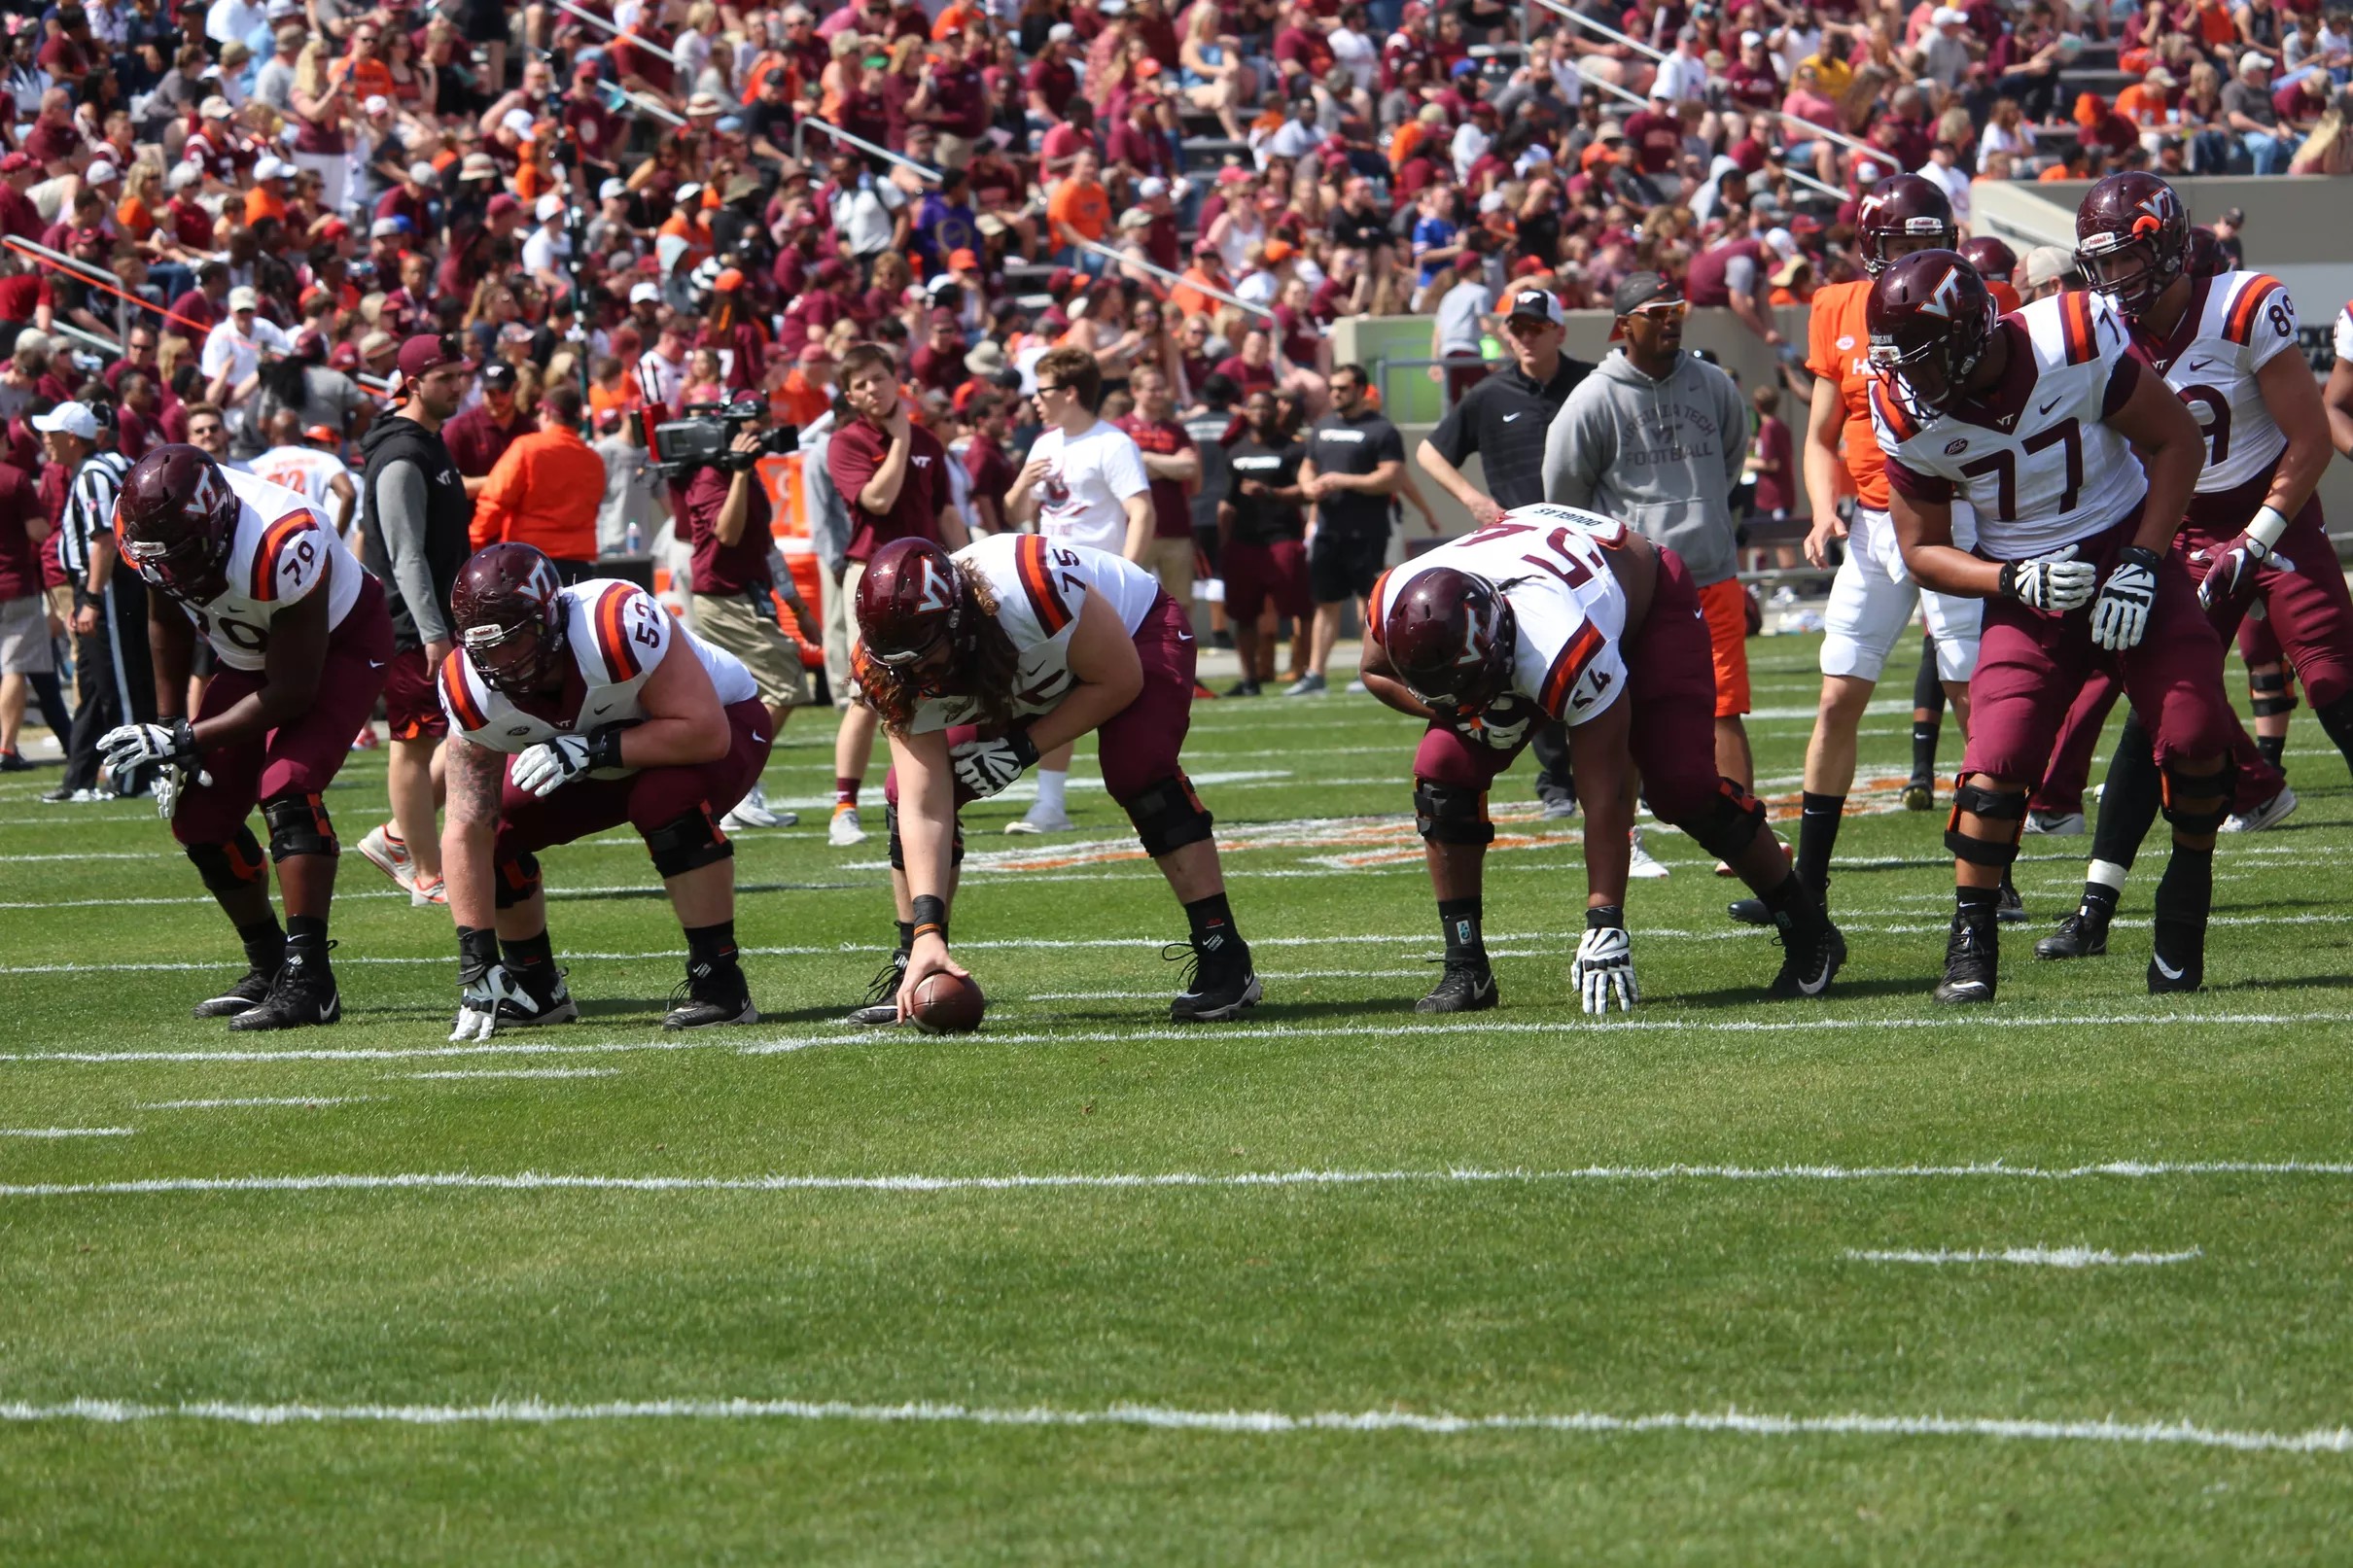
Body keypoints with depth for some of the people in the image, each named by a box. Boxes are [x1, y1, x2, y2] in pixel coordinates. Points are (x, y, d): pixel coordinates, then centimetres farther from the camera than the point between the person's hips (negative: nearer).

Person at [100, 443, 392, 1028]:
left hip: (340, 644, -7)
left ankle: (308, 979, -27)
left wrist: (182, 740, -28)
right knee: (200, 819, 2)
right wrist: (166, 728, 2)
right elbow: (169, 622, 2)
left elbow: (292, 692, -29)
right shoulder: (147, 526, -22)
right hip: (249, 655, 7)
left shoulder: (281, 547, -41)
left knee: (287, 791, -26)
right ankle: (269, 967, 19)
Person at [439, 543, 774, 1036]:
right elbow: (466, 831, -24)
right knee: (495, 827, -10)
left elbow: (705, 732, -38)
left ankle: (719, 983, -22)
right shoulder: (473, 686, -24)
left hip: (725, 721, -5)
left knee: (668, 798, -35)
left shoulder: (616, 625, -41)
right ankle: (536, 987, 12)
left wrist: (593, 751, -42)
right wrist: (476, 964, -28)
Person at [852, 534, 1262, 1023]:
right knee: (907, 790, -10)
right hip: (1019, 685, 5)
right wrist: (927, 930, -37)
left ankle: (1223, 958, -24)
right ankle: (913, 965, 6)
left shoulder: (1030, 588, -45)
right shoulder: (900, 669, -28)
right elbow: (924, 810, -28)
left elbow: (1120, 681, -28)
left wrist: (1025, 748, -30)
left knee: (1137, 767, -31)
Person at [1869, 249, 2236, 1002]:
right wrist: (2015, 581, -18)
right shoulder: (1909, 415, -13)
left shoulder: (2076, 342, -20)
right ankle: (1971, 941, -4)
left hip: (2128, 554, -1)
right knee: (1997, 761, -17)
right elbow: (1922, 550, 0)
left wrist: (2140, 566, -14)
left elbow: (2176, 440, -7)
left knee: (2194, 734, -15)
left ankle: (2187, 903, 8)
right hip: (2027, 589, 1)